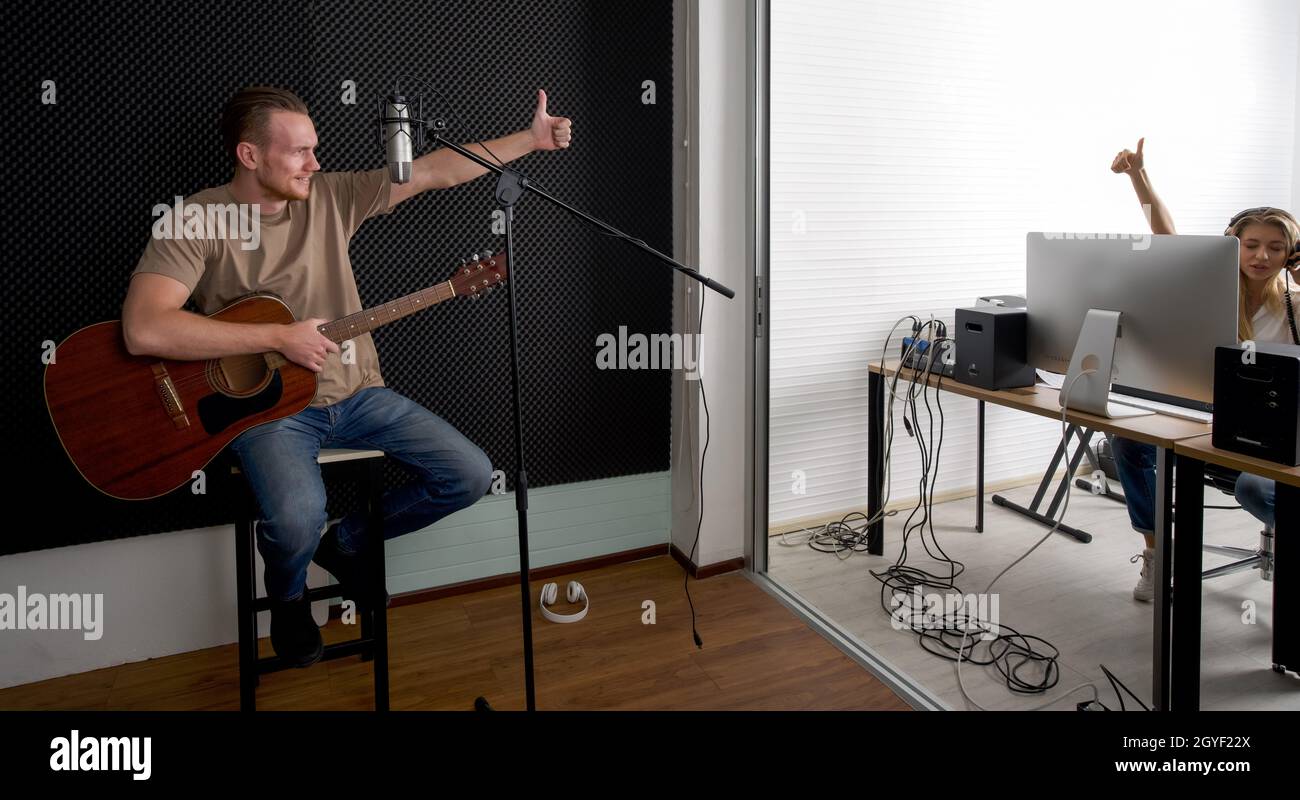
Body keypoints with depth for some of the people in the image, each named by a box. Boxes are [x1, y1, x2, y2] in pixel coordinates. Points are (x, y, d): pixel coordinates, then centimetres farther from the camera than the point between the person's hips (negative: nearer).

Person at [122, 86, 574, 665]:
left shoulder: (330, 196, 2)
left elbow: (437, 170, 5)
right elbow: (144, 330, -25)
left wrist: (531, 139, 4)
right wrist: (280, 338, -24)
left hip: (355, 393, 5)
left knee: (471, 475, -5)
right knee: (298, 520, -34)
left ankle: (345, 543, 20)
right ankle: (288, 597, 7)